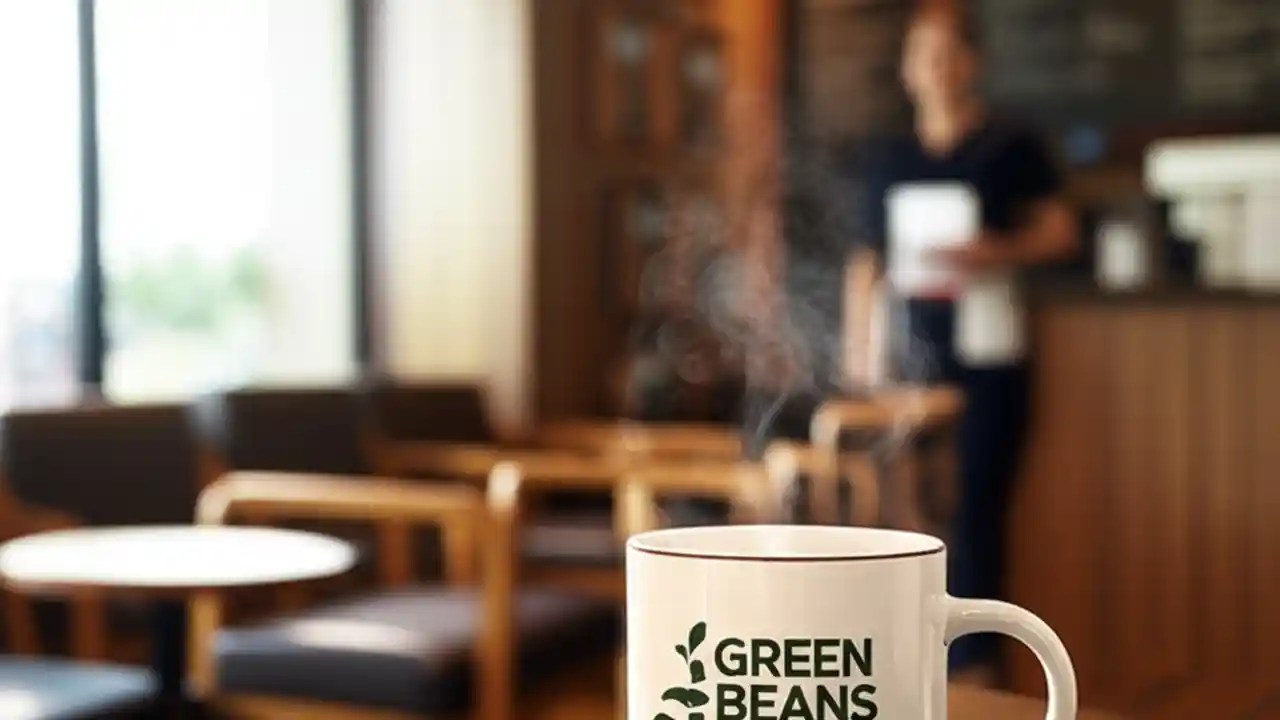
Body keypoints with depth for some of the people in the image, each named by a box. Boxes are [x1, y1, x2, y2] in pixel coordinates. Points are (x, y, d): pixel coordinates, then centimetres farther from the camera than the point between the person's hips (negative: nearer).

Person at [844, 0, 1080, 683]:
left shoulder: (1010, 147, 5)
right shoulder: (890, 161, 14)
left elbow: (1060, 228, 2)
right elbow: (868, 261, 13)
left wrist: (1002, 253, -16)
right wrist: (859, 347, 4)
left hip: (987, 350, -3)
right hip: (913, 352, 3)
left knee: (976, 506, -6)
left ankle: (975, 662, 0)